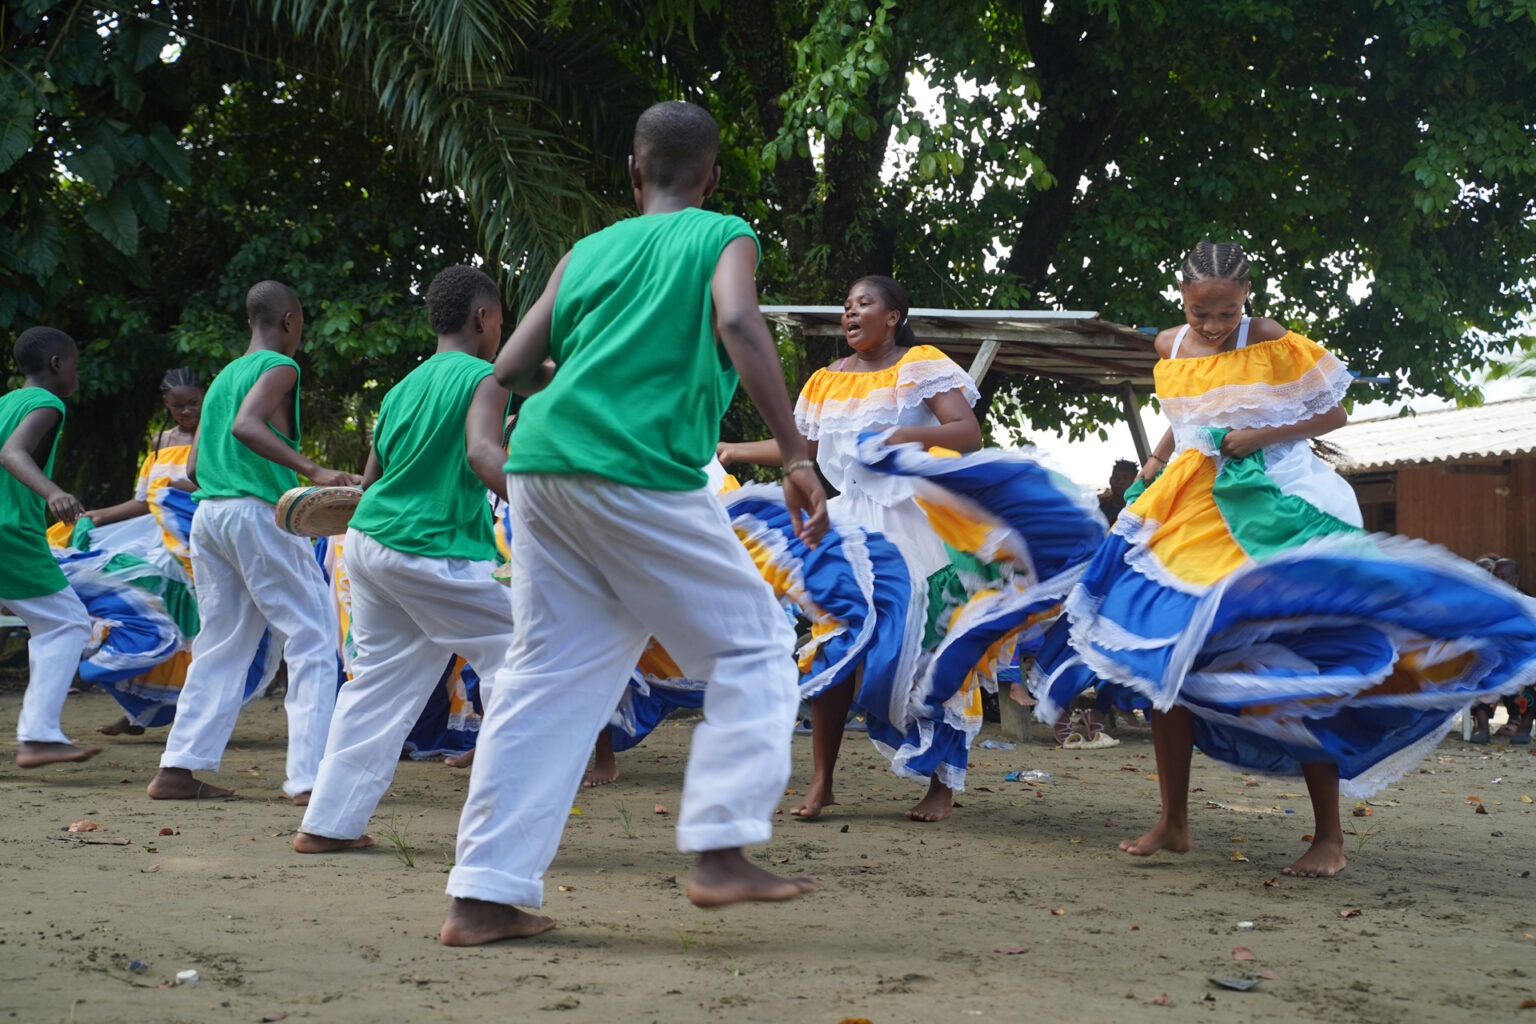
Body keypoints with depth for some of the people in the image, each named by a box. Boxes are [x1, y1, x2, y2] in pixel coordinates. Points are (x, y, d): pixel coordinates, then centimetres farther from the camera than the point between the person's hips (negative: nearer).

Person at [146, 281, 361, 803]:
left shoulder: (223, 377, 21)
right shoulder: (279, 367, -2)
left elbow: (193, 468, 21)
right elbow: (245, 426, -21)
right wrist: (314, 471, -29)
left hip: (208, 513, 8)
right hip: (259, 511, -8)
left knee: (222, 643, 13)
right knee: (314, 637, -4)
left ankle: (178, 768, 8)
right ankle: (308, 775, -11)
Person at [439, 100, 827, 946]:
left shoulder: (587, 252, 22)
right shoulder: (723, 238, 9)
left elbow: (507, 372, 15)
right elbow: (737, 322, -12)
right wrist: (796, 455, -16)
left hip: (542, 465, 6)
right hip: (643, 475, -5)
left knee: (548, 674, 10)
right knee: (751, 648, 9)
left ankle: (483, 897, 6)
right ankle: (719, 851, -1)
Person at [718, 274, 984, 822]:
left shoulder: (920, 366, -3)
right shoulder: (827, 381, 15)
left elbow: (969, 433, -12)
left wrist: (905, 435, -25)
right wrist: (731, 451, 10)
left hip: (910, 524, -5)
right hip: (849, 522, 5)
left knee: (921, 651, -4)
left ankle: (942, 785, 5)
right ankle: (821, 781, 2)